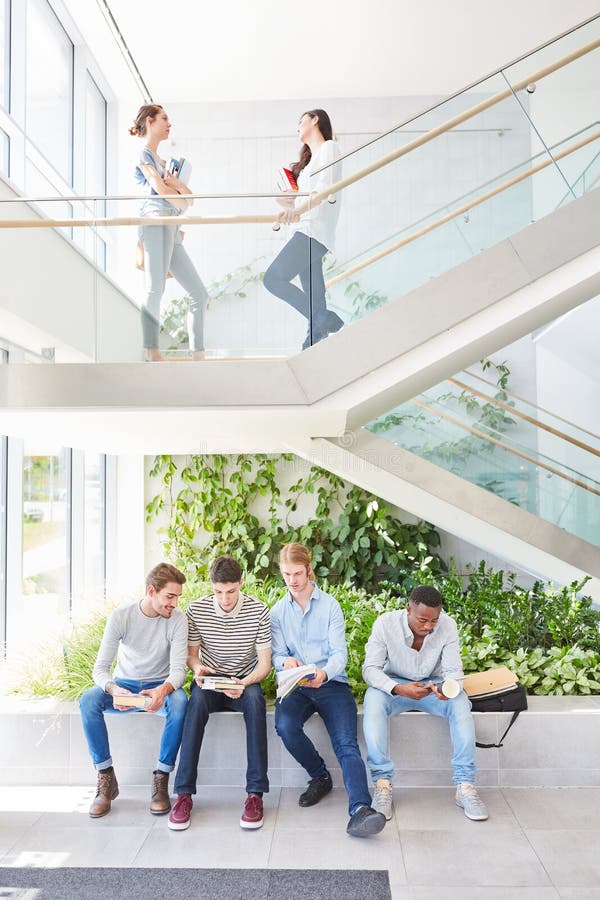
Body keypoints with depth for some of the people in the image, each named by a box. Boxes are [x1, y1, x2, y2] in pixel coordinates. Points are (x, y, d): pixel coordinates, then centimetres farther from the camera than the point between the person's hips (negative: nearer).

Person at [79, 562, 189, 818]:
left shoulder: (177, 619, -14)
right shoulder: (121, 616, -14)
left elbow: (178, 668, -19)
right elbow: (100, 667, -17)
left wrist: (164, 689, -43)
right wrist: (113, 689, -40)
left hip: (160, 686, -1)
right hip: (124, 684, 1)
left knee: (179, 700, -35)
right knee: (88, 700, -29)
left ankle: (161, 778, -21)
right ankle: (106, 778, -15)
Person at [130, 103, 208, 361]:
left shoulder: (163, 161, 32)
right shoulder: (142, 153, 8)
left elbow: (189, 197, 22)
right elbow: (159, 187, -7)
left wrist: (178, 184, 1)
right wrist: (182, 204, 9)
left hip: (172, 230, 9)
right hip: (157, 220, -9)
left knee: (199, 294, 2)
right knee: (155, 291, -19)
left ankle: (198, 355, 0)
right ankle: (152, 354, -24)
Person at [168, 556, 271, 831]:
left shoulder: (258, 611, -10)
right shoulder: (197, 610, -7)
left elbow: (264, 663, -7)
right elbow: (191, 654, 5)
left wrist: (244, 683, -26)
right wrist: (198, 669, -19)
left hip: (245, 681, -1)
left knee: (255, 700, -36)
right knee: (197, 700, -35)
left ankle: (255, 793, -32)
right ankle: (184, 793, -32)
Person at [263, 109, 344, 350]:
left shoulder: (328, 148, 2)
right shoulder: (312, 158, 30)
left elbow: (326, 189, -15)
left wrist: (298, 210, -28)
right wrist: (290, 204, 9)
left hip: (314, 230, -9)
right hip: (306, 232, 9)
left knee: (273, 279, -19)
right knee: (314, 299, 1)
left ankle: (325, 320, -18)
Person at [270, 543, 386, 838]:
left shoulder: (330, 605, 3)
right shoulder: (277, 612, 12)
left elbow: (340, 653, -4)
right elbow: (277, 654, 7)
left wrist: (324, 673, -27)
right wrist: (285, 661, -20)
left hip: (331, 683, -2)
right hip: (296, 687, 2)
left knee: (347, 744, -25)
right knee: (284, 725, -29)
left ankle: (360, 810, -40)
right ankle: (320, 777, -3)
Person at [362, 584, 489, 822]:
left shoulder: (447, 626, -16)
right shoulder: (386, 623, -21)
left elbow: (453, 669, -14)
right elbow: (370, 668, -21)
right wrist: (400, 689, -40)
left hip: (433, 684, 1)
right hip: (394, 684, -1)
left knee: (460, 703, -30)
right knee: (373, 700, -34)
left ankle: (465, 786, -24)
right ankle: (383, 783, -29)